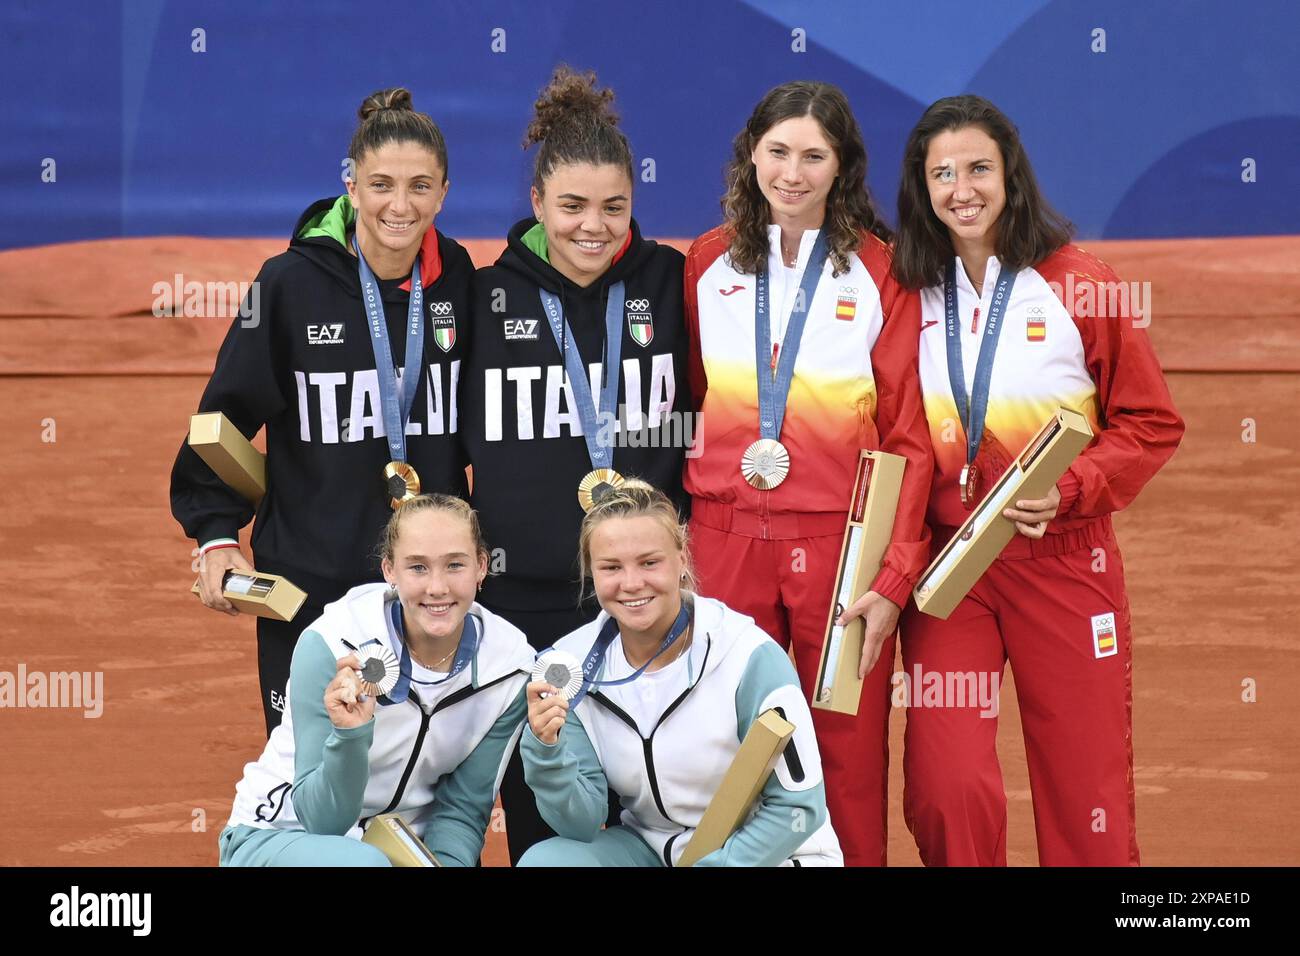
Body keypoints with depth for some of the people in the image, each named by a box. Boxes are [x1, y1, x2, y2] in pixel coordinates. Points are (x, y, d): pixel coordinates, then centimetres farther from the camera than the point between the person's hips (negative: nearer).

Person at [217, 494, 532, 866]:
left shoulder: (510, 662, -11)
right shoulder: (331, 646, -22)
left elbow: (462, 808, -4)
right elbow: (323, 820, -20)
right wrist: (350, 734, -37)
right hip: (286, 835, -3)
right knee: (364, 863, -35)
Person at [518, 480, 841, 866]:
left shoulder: (749, 658, -20)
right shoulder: (572, 665, -8)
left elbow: (798, 806, -13)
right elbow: (581, 824, -7)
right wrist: (547, 751, -25)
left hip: (765, 852, -4)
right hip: (649, 847, 5)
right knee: (543, 861, -20)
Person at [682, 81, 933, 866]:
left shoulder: (879, 272, -1)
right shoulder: (709, 264, 8)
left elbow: (909, 438, -2)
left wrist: (895, 579, -9)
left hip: (839, 539, -2)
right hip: (728, 537, 2)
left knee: (849, 760, 1)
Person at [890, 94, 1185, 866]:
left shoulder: (1078, 283, -5)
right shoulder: (907, 290, 5)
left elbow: (1151, 424, -2)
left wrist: (1069, 492, -16)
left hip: (1063, 562, -2)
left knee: (1084, 783, 3)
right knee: (947, 787, -7)